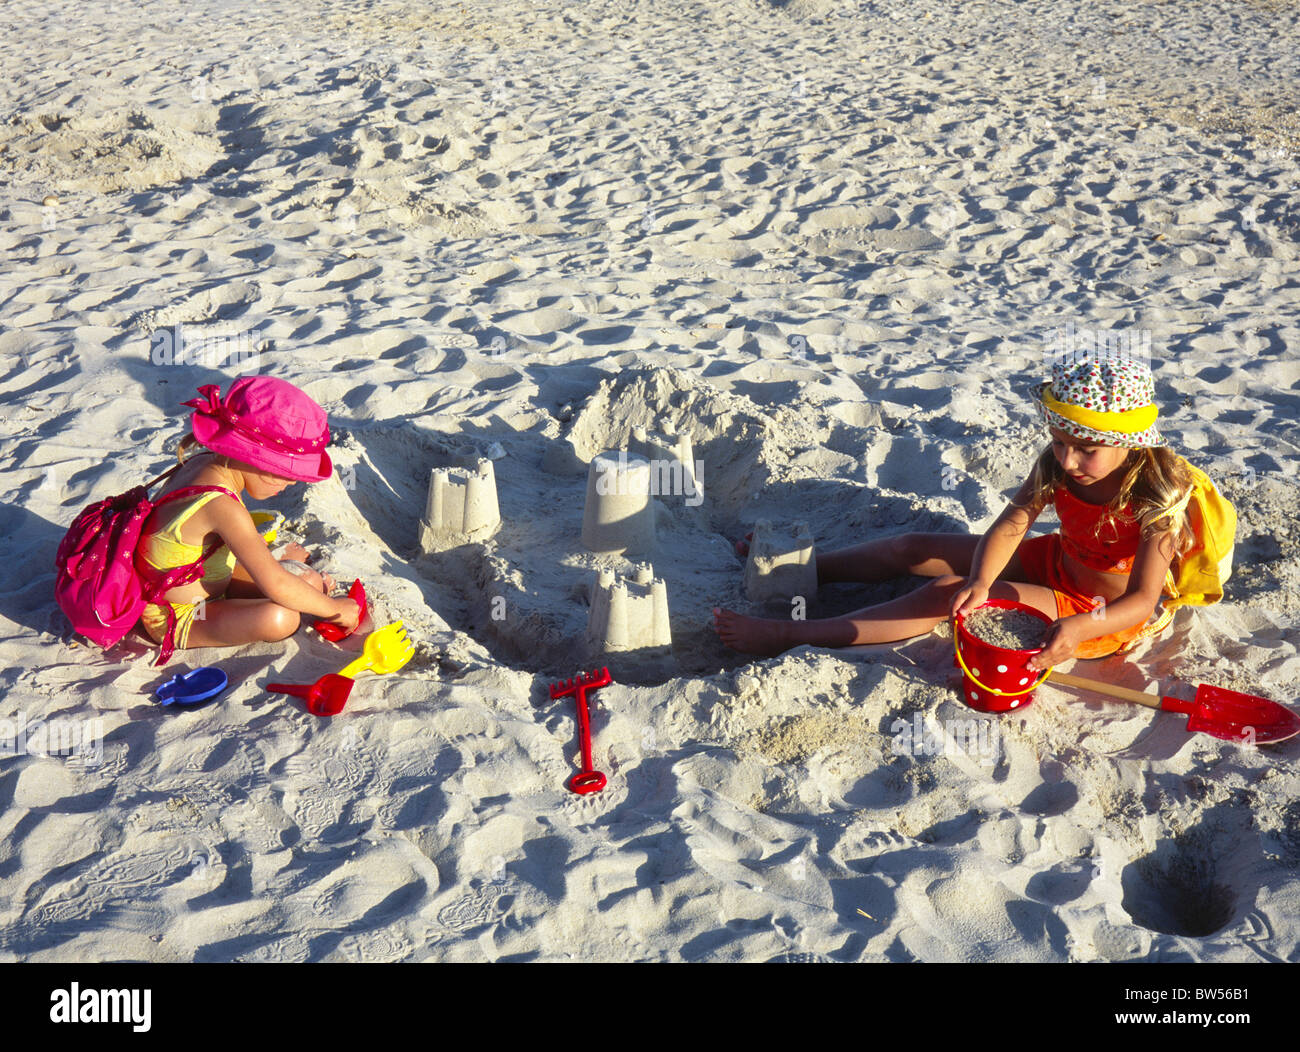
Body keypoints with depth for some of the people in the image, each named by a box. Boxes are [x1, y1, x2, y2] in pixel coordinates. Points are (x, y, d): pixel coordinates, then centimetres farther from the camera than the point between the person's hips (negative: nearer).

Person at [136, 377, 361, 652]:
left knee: (310, 580, 7)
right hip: (174, 620, -9)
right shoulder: (222, 507, -34)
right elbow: (276, 586, -33)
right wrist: (333, 609, -21)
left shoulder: (205, 463, -4)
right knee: (279, 619, -31)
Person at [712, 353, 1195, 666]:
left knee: (944, 594, -23)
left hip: (1102, 610, -7)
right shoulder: (1056, 465, -13)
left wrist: (1080, 627, -54)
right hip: (1054, 562, 7)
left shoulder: (1158, 497, -29)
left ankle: (788, 635, -22)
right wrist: (980, 580, -41)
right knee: (910, 549, 3)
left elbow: (1142, 601, -34)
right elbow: (1007, 526, -19)